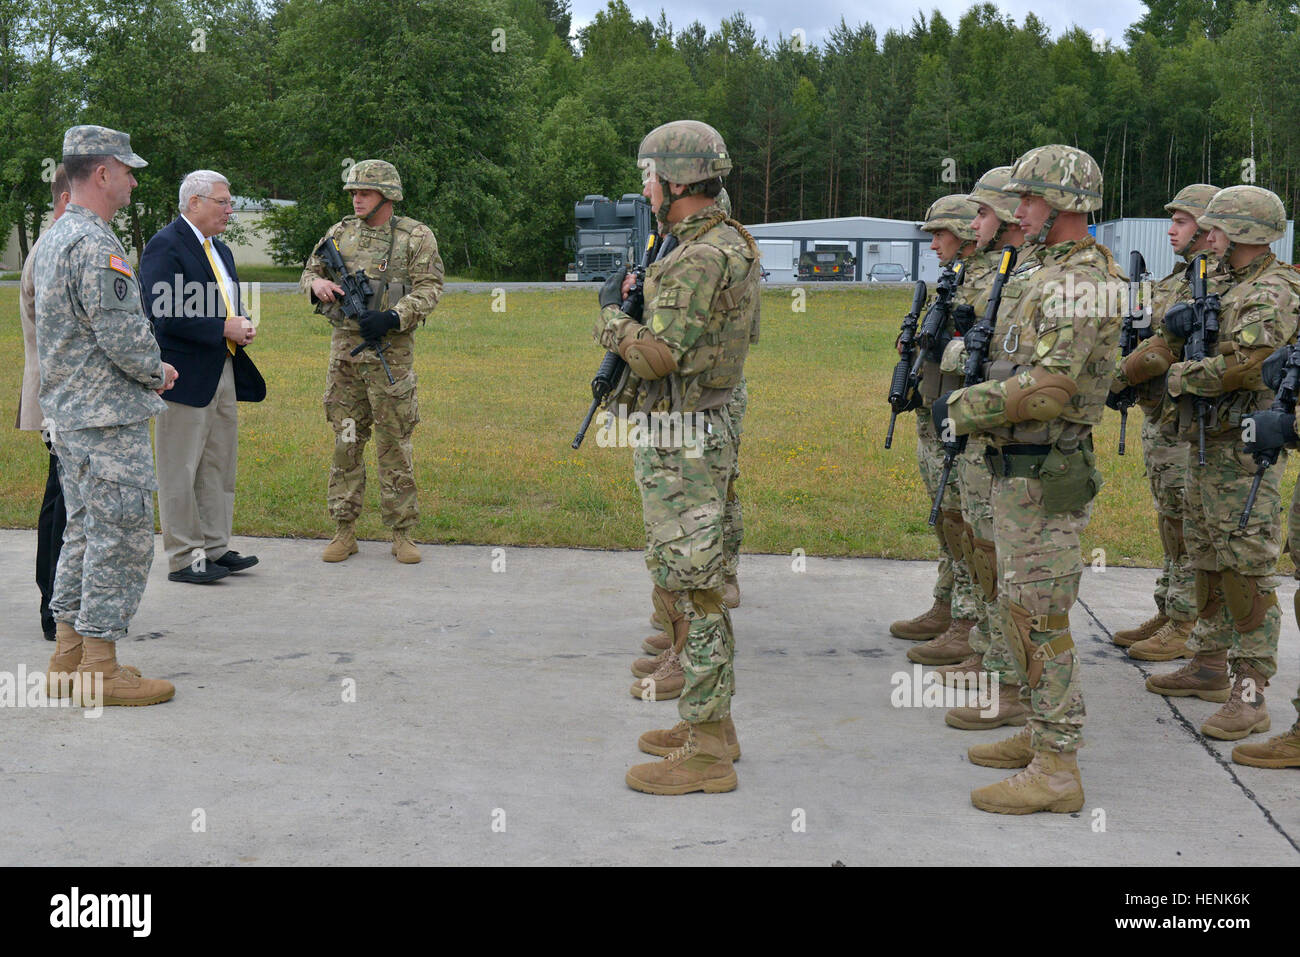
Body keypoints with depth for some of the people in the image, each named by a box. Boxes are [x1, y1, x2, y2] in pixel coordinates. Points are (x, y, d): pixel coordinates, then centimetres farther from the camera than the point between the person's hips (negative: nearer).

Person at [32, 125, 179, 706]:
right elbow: (123, 334, -23)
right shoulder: (96, 245, -18)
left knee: (84, 530, 15)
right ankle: (99, 672, -1)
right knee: (122, 537, -5)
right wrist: (157, 371, -3)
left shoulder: (55, 238, 15)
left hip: (69, 413, 10)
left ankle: (70, 659, 21)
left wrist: (147, 367, 15)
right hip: (109, 418, -10)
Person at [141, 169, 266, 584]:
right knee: (180, 471, 0)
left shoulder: (220, 249, 17)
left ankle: (214, 547, 23)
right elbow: (165, 316, -21)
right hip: (186, 376, -9)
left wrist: (242, 325, 1)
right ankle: (183, 558, 6)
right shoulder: (165, 246, -12)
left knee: (220, 465, 14)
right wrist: (223, 328, -18)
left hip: (223, 373, 9)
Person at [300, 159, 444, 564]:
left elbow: (428, 289, -7)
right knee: (346, 440, 6)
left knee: (395, 443, 0)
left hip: (391, 352, -3)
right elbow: (309, 272, 19)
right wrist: (317, 284, -5)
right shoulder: (340, 233, 11)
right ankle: (344, 530, 13)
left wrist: (392, 317, -21)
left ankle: (401, 533, 8)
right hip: (345, 348, 3)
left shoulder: (416, 237, 0)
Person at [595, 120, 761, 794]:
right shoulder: (732, 244, 14)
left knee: (690, 588, -6)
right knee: (690, 584, 17)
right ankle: (708, 721, 27)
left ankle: (705, 752, 1)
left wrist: (612, 310, -7)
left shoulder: (700, 258, -20)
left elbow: (654, 356, -24)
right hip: (695, 434, 11)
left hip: (681, 445, -11)